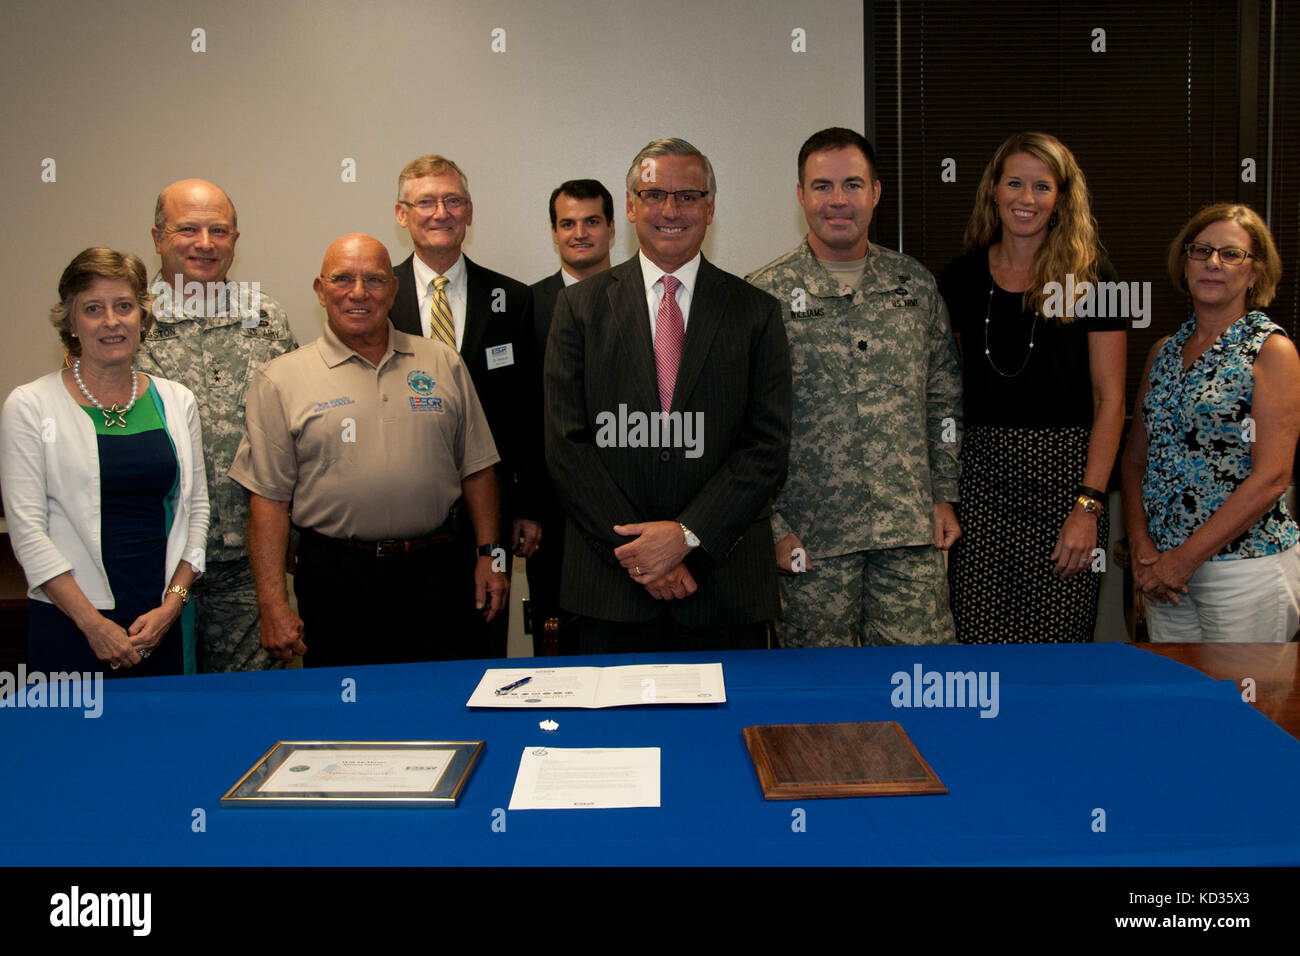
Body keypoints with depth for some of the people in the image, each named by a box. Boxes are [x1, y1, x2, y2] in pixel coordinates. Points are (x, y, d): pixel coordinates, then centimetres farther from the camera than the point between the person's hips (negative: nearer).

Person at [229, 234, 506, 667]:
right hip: (336, 579, -2)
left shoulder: (443, 364, 9)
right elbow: (268, 497, -3)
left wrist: (489, 554, 6)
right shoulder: (280, 380, 1)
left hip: (435, 571, 2)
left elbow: (476, 468, 12)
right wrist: (273, 605, -7)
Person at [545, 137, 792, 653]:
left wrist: (687, 533, -13)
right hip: (610, 581, 0)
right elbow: (565, 443, -2)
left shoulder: (755, 312, 4)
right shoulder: (580, 306, 4)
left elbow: (769, 447, -2)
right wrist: (636, 552, -10)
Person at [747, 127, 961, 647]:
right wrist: (772, 525, -7)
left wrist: (944, 495, 9)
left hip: (910, 529, 3)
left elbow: (943, 398, 15)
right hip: (810, 535, -2)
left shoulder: (915, 283, 9)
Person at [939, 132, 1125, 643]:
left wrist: (1089, 505, -10)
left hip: (1065, 471, -2)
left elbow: (1110, 399, -2)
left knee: (1056, 638, -2)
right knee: (976, 638, -3)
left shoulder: (1091, 279, 1)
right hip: (980, 472, 2)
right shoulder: (961, 277, 9)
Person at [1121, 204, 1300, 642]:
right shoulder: (1164, 351, 10)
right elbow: (1136, 457, 10)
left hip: (1245, 566, -5)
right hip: (1165, 563, 5)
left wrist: (1185, 557, -15)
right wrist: (1142, 544, -4)